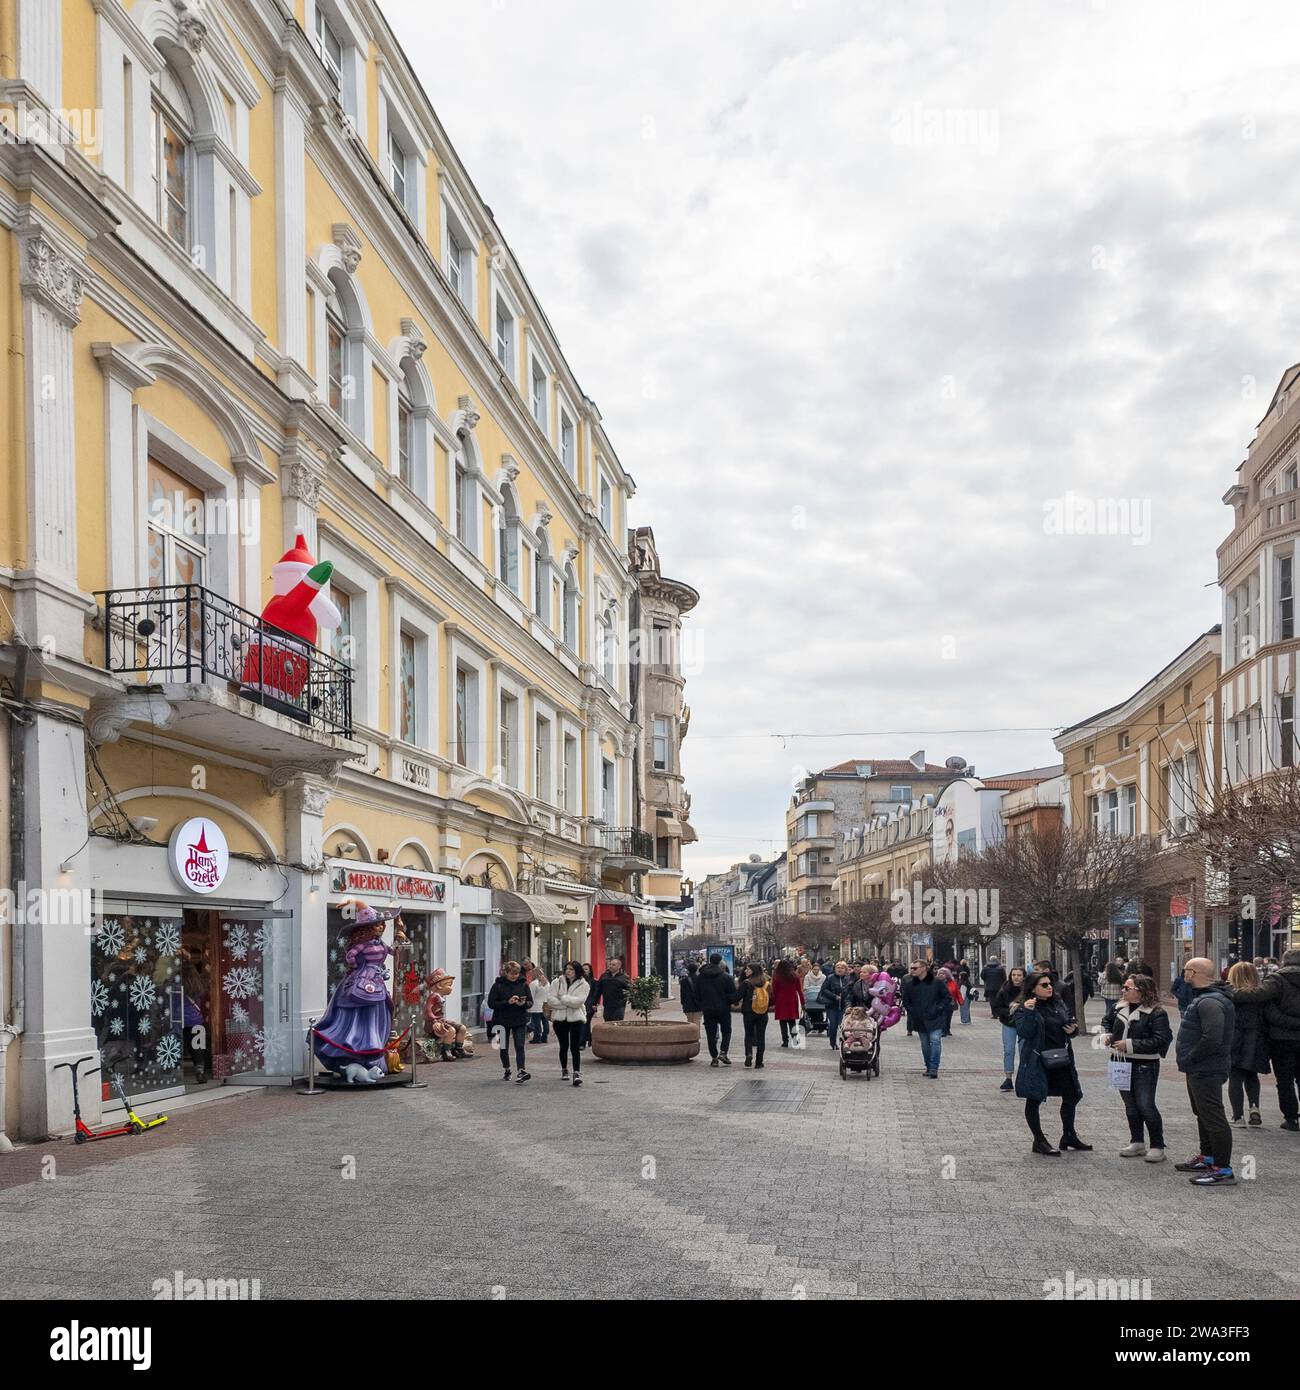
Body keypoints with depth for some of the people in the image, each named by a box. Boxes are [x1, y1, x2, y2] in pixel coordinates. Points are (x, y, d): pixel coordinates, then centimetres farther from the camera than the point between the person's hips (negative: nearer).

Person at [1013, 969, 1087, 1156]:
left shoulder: (1060, 1003, 9)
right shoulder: (1025, 1008, -10)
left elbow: (1070, 1023, 21)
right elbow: (1024, 1032, -20)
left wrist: (1073, 1029, -1)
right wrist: (1028, 1012, -31)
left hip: (1061, 1060, 6)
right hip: (1037, 1062, -6)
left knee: (1071, 1097, 13)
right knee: (1034, 1099, 2)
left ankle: (1069, 1136, 31)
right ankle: (1039, 1141, 14)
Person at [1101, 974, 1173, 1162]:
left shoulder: (1155, 1013, -15)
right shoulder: (1118, 1007, 6)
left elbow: (1159, 1040, -22)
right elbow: (1106, 1021, 26)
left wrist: (1130, 1044, -23)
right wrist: (1106, 1034, 4)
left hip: (1144, 1066, -7)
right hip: (1121, 1063, 7)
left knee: (1146, 1106, -6)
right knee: (1130, 1105, 15)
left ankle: (1157, 1146, 6)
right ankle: (1137, 1143, 27)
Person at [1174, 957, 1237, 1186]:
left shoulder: (1210, 1002, -23)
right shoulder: (1202, 997, 13)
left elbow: (1212, 1038, -33)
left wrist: (1189, 1058, -22)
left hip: (1206, 1071, -12)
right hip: (1199, 1070, 12)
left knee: (1213, 1118, -8)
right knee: (1204, 1115, 22)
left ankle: (1223, 1170, -4)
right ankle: (1207, 1158, 36)